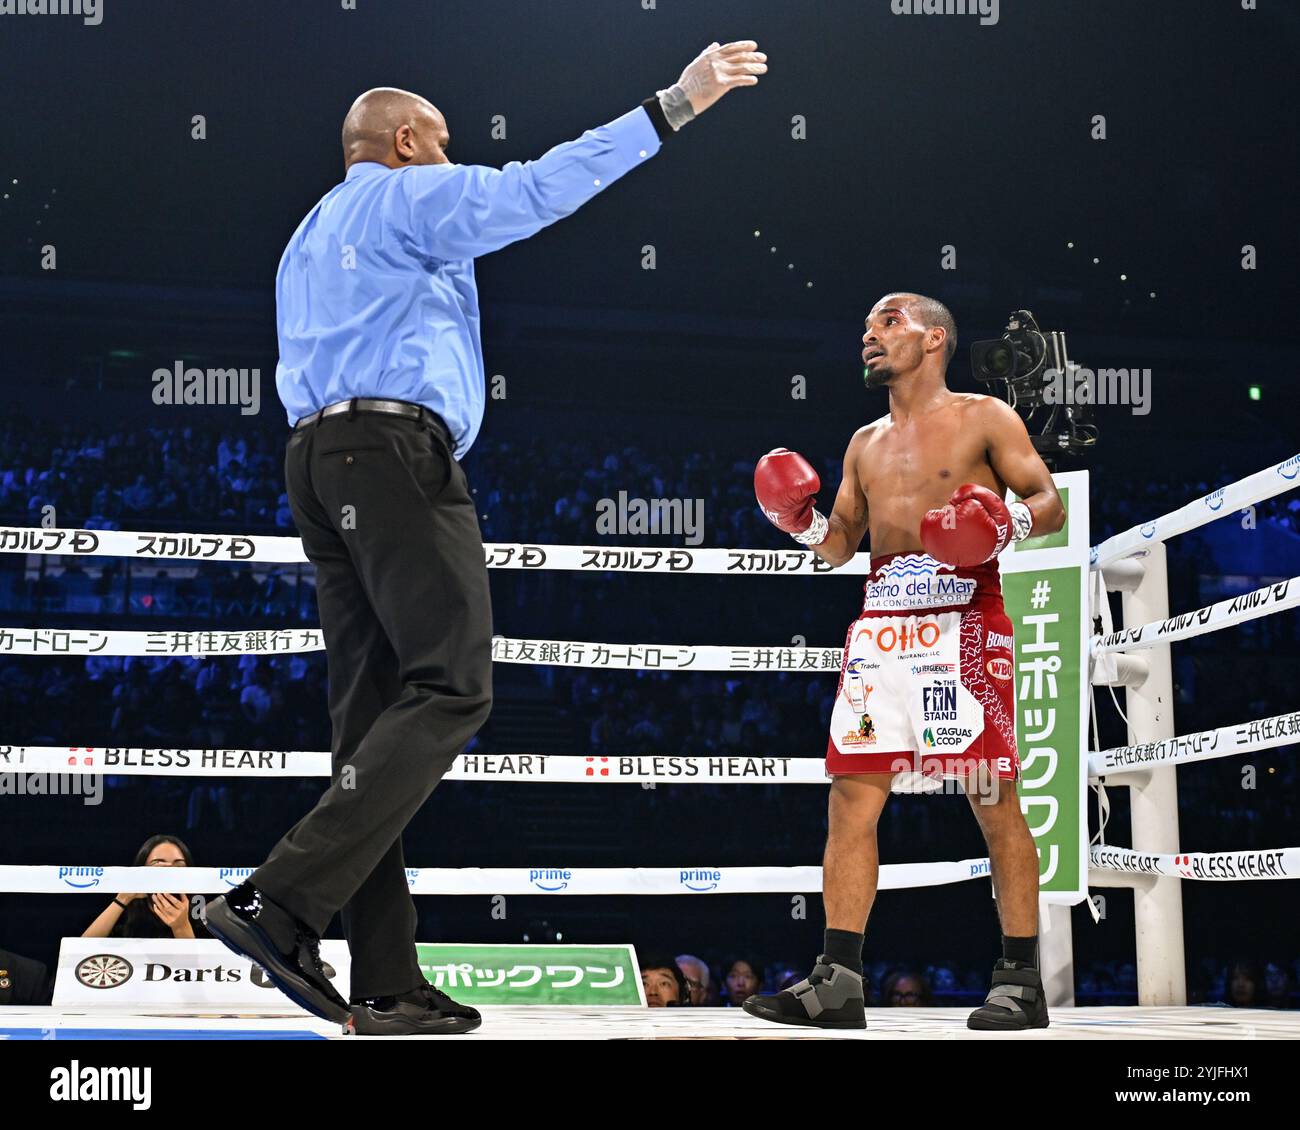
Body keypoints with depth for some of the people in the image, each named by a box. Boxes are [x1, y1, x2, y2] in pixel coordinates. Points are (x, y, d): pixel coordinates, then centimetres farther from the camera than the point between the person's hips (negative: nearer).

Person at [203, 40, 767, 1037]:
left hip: (317, 455, 9)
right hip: (396, 445, -9)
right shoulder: (412, 196, 5)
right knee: (451, 686, -14)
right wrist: (673, 106, -2)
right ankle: (282, 901, -27)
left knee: (375, 708, 1)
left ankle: (386, 987, -6)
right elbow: (541, 186, -4)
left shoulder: (309, 239, 31)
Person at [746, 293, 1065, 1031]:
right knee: (852, 795, -2)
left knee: (995, 800, -6)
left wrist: (1012, 521, -19)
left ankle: (1022, 980, 0)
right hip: (881, 627, 6)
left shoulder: (984, 418, 6)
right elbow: (841, 546, 25)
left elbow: (1051, 504, 2)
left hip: (963, 621, -5)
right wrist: (802, 521, 5)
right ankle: (839, 981, 1)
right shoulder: (866, 444, 23)